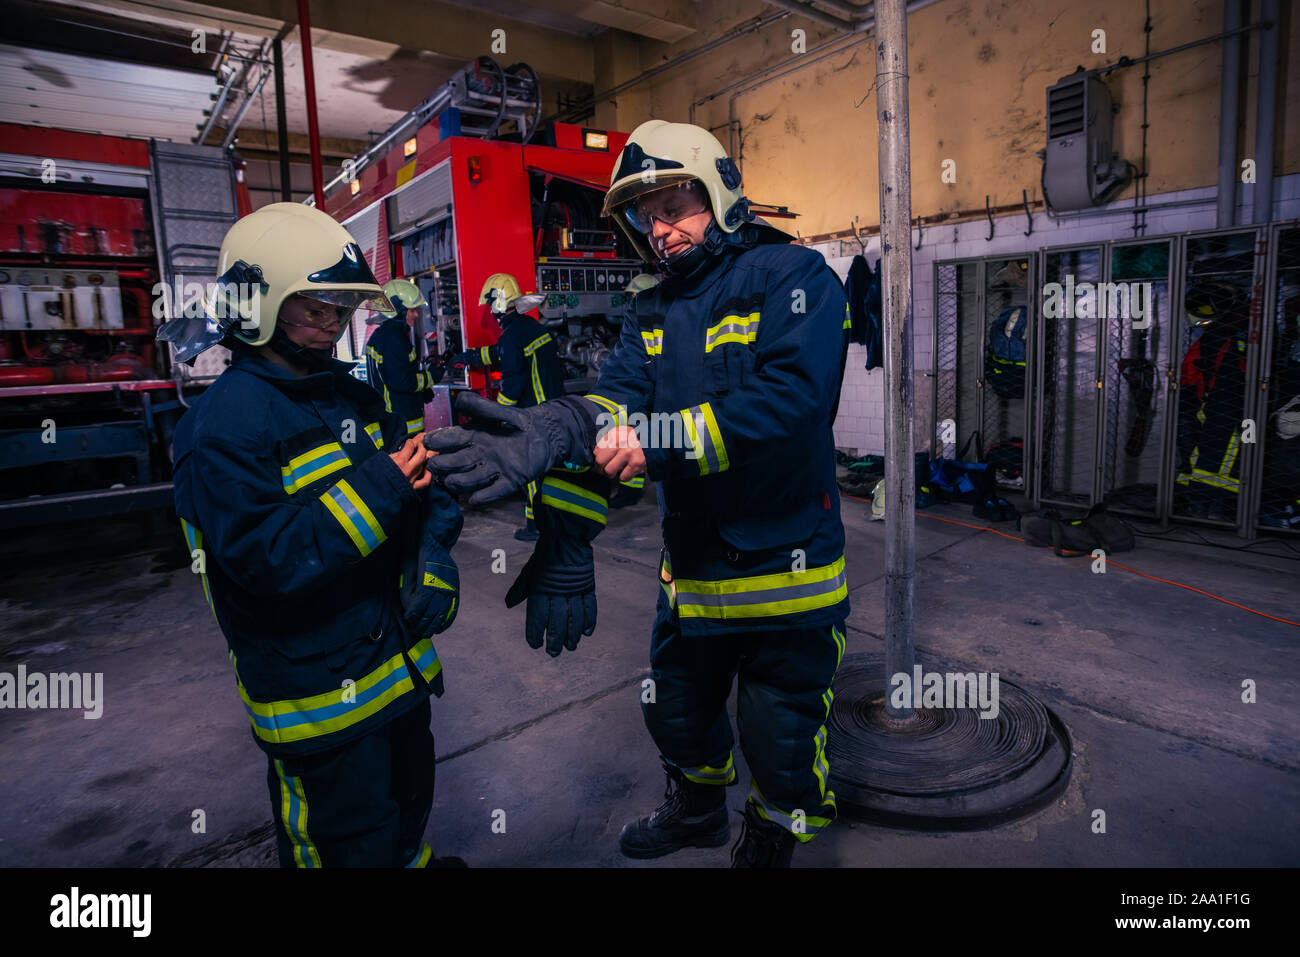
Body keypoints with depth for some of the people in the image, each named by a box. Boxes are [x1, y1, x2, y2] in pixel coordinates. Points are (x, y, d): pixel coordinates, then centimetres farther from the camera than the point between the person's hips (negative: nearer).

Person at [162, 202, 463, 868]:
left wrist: (434, 554, -9)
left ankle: (413, 857, 52)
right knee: (357, 845, 11)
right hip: (318, 696, -7)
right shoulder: (223, 423, -19)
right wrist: (373, 488, -30)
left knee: (410, 801, 28)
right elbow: (262, 558, -26)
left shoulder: (353, 396, 6)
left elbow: (415, 488, 8)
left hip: (398, 659, 8)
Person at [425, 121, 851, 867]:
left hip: (786, 573, -6)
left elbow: (788, 401, -27)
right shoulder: (657, 311, 7)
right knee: (679, 716, 25)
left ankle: (770, 847, 44)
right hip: (691, 573, 6)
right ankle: (697, 812, 57)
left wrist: (661, 442, -31)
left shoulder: (796, 279, -11)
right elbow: (616, 399, -10)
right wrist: (557, 427, -31)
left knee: (781, 751, 11)